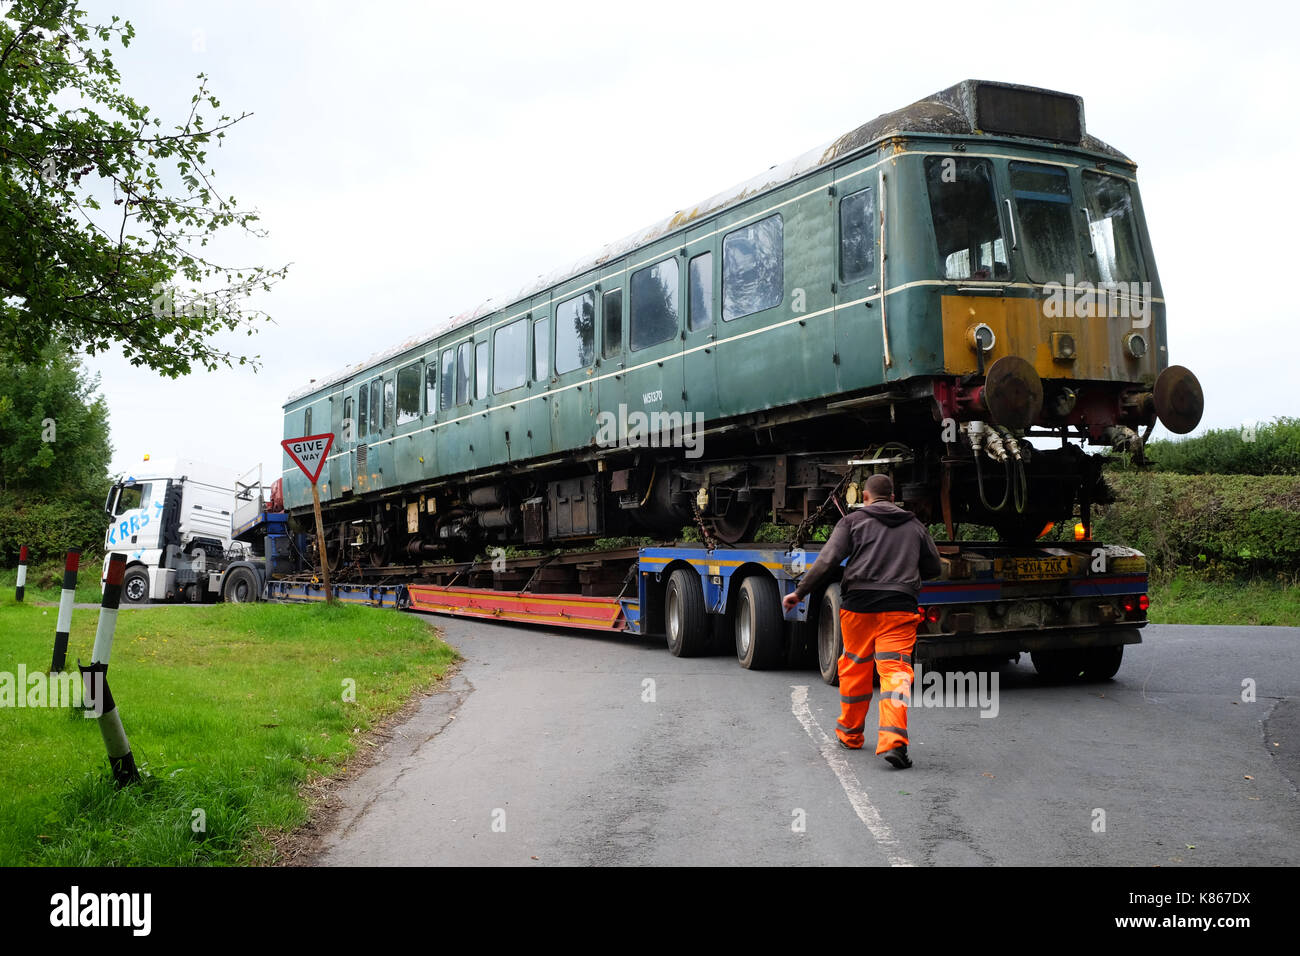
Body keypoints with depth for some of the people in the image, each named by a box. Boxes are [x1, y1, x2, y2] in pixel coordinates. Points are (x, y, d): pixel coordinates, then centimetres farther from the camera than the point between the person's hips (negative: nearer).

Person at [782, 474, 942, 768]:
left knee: (855, 669, 14)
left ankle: (850, 733, 29)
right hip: (899, 607, 1)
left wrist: (800, 592, -3)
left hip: (859, 604, 0)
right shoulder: (914, 525, 16)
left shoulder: (853, 520, 6)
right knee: (895, 671, -5)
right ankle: (893, 741, -21)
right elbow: (934, 568, 22)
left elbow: (828, 559, -6)